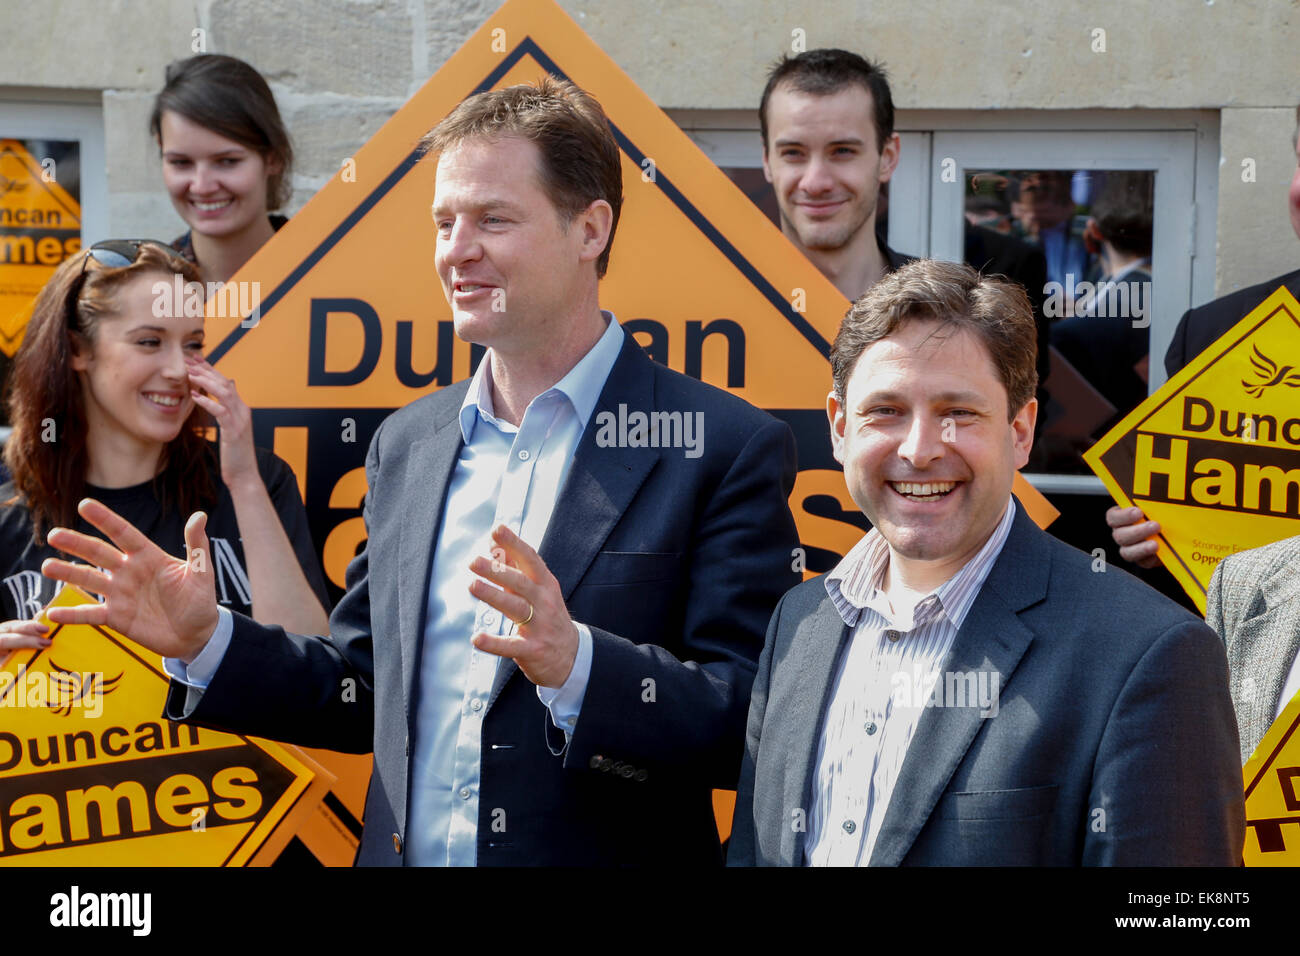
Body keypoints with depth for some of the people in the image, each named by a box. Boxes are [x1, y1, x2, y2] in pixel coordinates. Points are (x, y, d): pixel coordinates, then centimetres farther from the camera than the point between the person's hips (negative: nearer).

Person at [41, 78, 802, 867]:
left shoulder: (728, 448, -11)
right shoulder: (406, 444, 7)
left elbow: (752, 725, -17)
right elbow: (364, 690, 12)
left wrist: (574, 664, -31)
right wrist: (204, 642, -2)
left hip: (605, 857, -5)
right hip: (403, 851, 5)